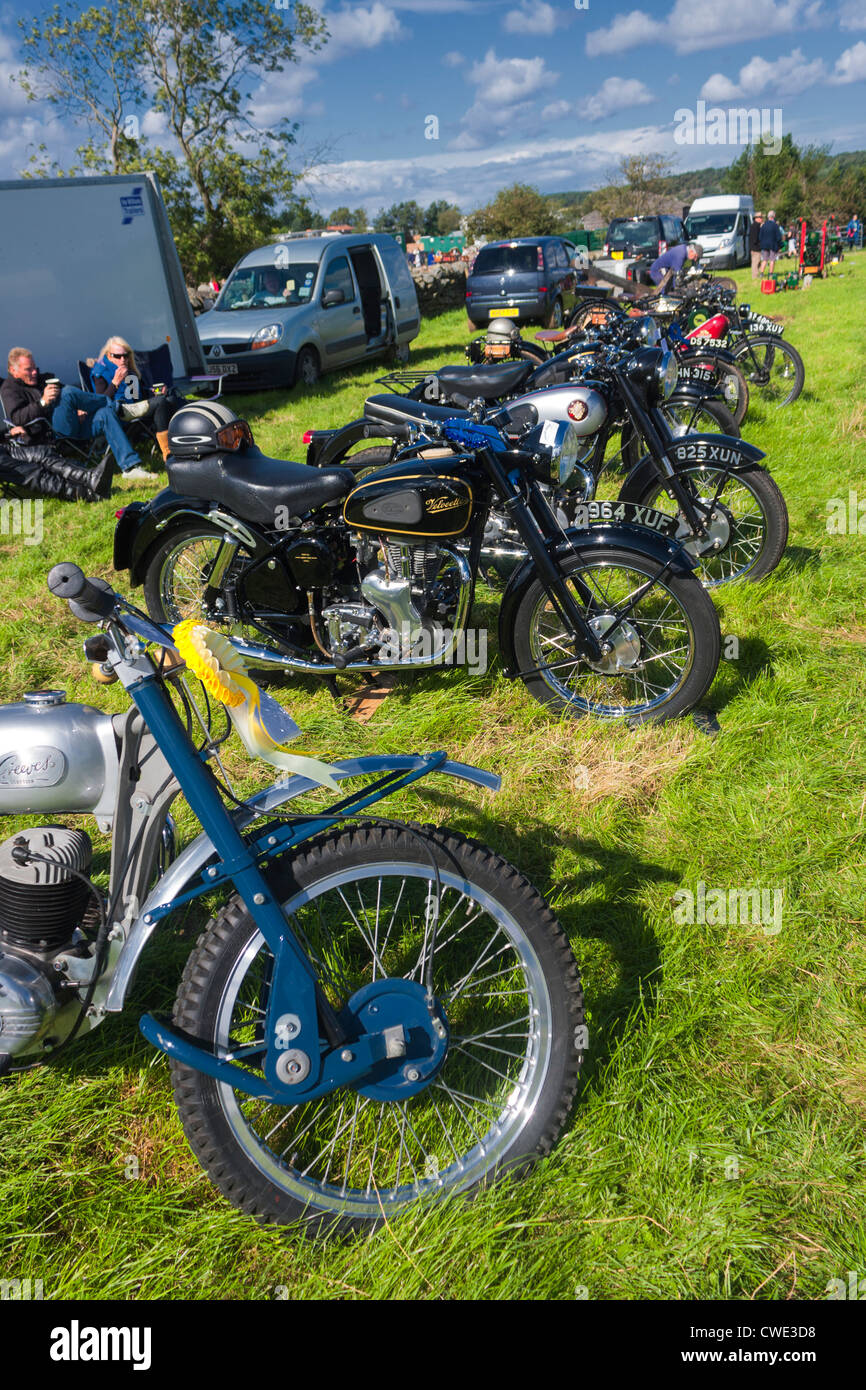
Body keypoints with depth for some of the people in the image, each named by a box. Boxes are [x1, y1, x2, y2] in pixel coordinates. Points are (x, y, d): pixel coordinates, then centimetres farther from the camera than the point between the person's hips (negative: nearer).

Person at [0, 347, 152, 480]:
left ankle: (130, 467, -28)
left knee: (105, 413, -19)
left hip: (75, 424, 7)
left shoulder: (43, 378, 27)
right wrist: (43, 402, -23)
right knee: (67, 392, -28)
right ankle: (116, 405, -5)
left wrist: (77, 409, 5)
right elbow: (16, 418, -13)